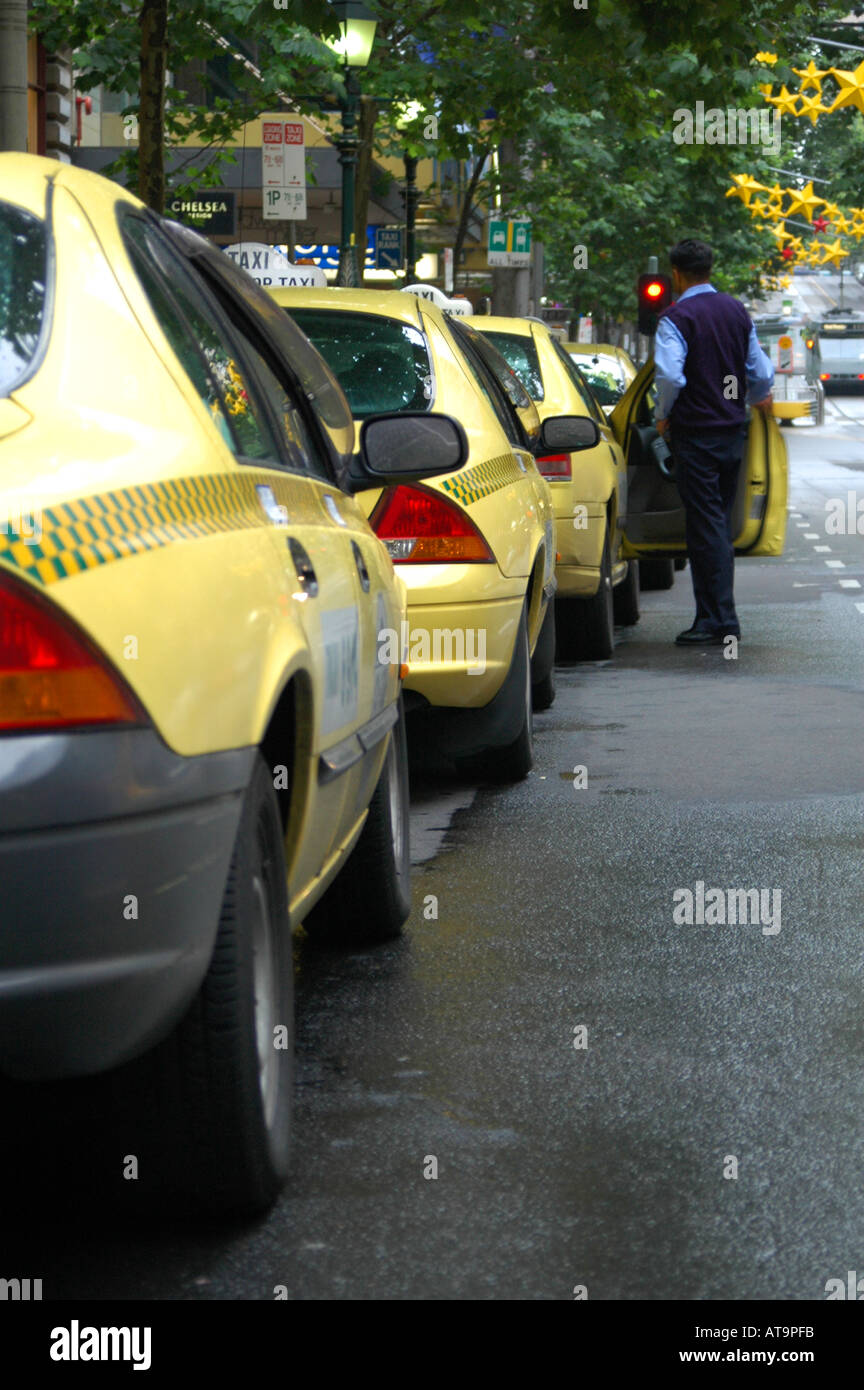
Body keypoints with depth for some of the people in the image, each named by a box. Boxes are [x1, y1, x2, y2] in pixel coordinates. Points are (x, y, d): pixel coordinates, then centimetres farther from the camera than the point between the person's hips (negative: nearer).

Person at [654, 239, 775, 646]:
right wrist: (758, 400, 32)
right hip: (733, 430, 7)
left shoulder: (677, 318, -12)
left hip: (696, 433, -6)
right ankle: (720, 616, 17)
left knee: (705, 525, -6)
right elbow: (761, 372, 12)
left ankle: (717, 620, -8)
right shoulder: (737, 312, 9)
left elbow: (670, 374, -24)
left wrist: (663, 415, -7)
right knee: (721, 523, 14)